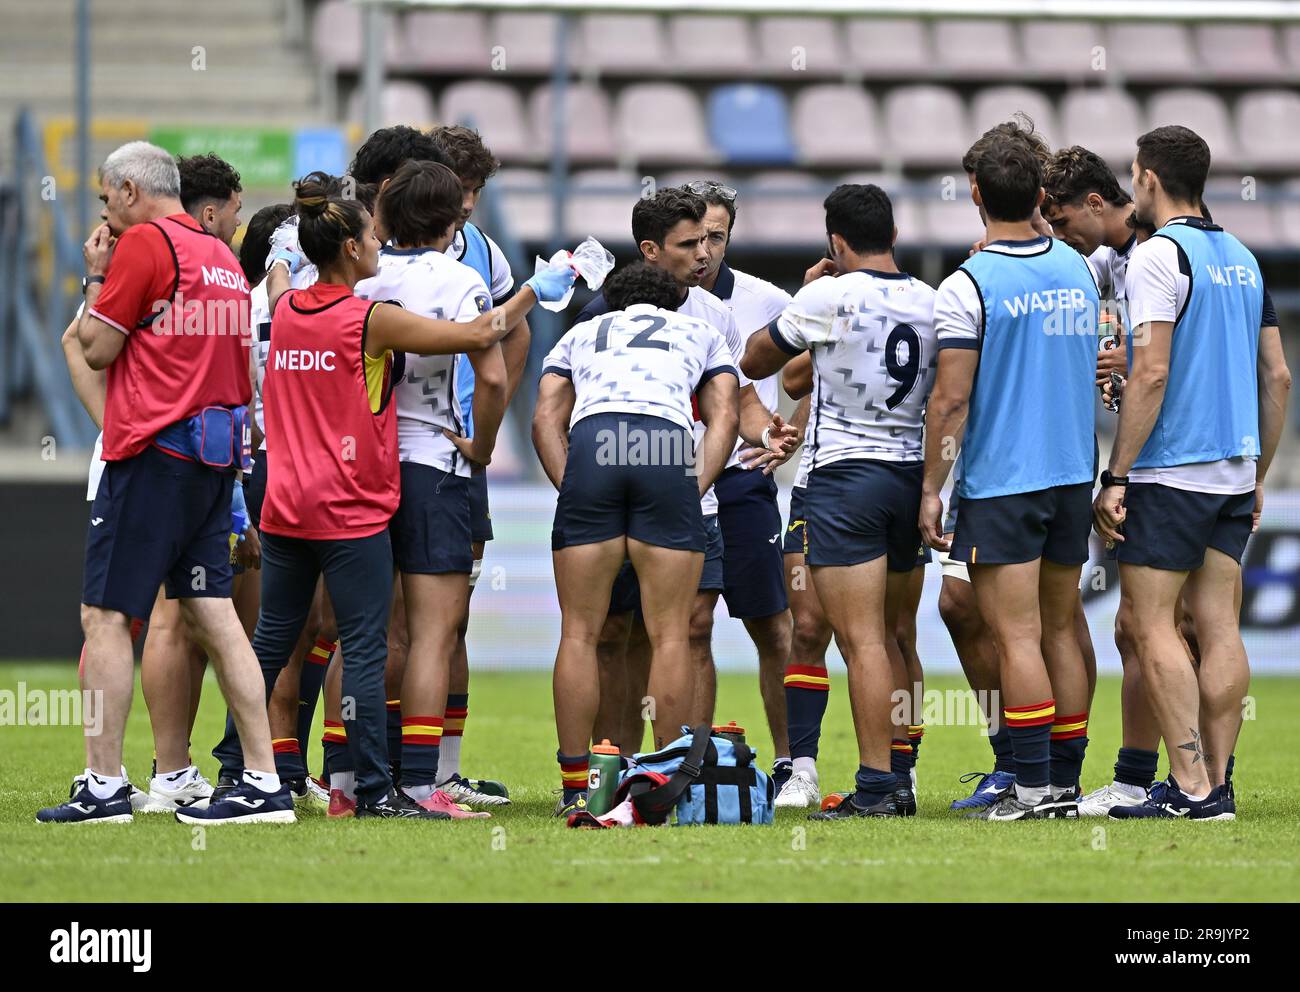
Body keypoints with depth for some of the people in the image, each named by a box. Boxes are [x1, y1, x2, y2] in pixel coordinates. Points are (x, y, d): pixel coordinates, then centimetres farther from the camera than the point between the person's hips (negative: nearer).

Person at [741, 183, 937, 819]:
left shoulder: (830, 296, -10)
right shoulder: (931, 302, 6)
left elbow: (755, 361, 4)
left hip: (846, 475, -6)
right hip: (912, 475, 6)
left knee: (861, 641, -8)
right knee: (887, 639, 15)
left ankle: (877, 785, -13)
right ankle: (898, 783, 15)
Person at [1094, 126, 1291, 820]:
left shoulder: (1159, 254, -11)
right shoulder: (1243, 260, 14)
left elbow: (1150, 374, -18)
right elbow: (1277, 377, 16)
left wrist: (1116, 477, -15)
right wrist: (1259, 474, 22)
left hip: (1170, 474, -8)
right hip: (1234, 471, 8)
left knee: (1150, 624, -5)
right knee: (1218, 626, 6)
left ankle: (1190, 787, -11)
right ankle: (1216, 784, 5)